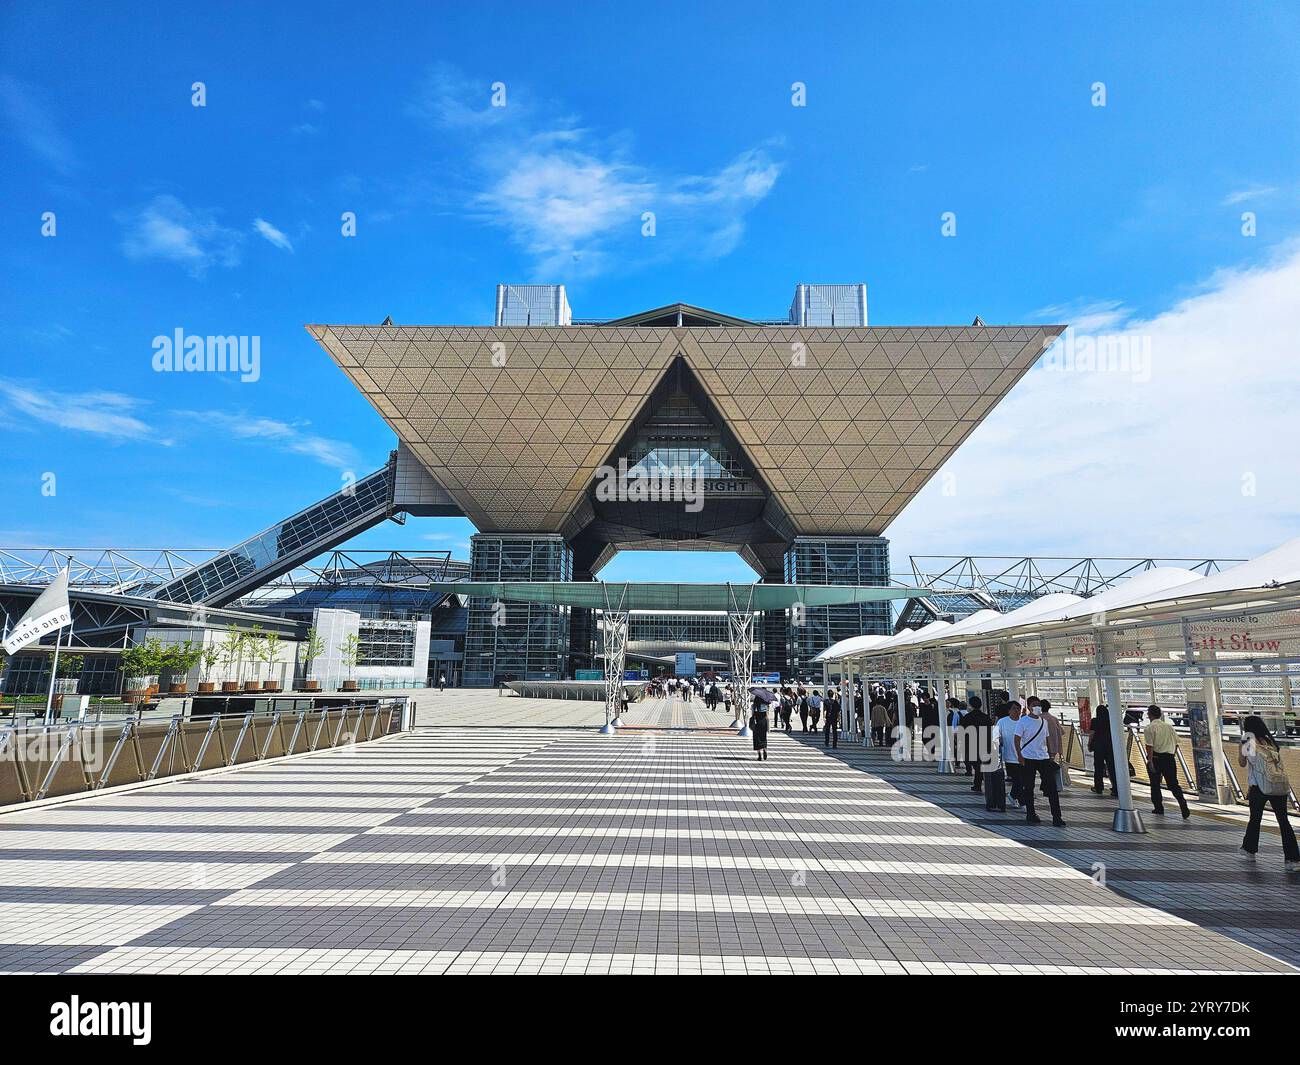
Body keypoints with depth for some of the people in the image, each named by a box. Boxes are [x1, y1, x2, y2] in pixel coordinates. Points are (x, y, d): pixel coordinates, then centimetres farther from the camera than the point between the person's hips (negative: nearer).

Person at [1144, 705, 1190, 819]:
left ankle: (1159, 808, 17)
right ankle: (1183, 805, -12)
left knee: (1155, 785, 10)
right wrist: (1172, 756, 20)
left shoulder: (1150, 728, -10)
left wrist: (1150, 762, -16)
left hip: (1156, 758, -4)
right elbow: (1176, 743, 9)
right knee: (1173, 784, 6)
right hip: (1169, 758, 4)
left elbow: (1149, 746, -17)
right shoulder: (1169, 726, 7)